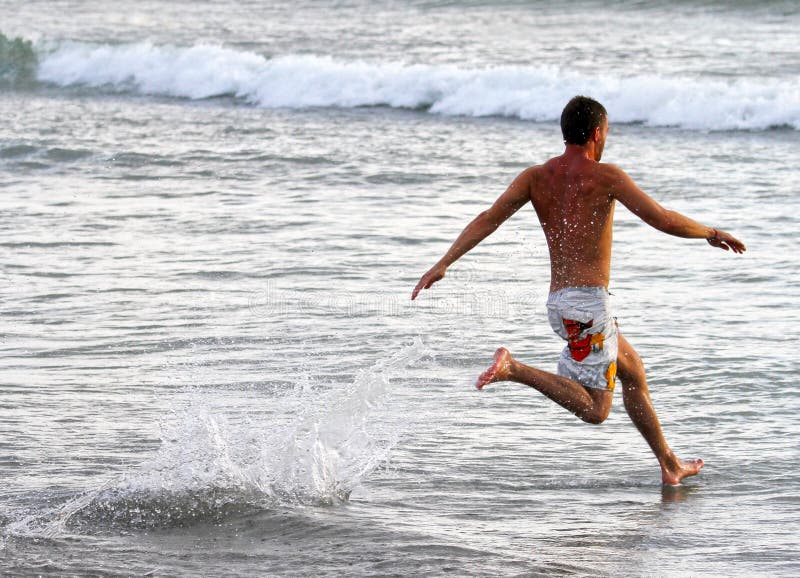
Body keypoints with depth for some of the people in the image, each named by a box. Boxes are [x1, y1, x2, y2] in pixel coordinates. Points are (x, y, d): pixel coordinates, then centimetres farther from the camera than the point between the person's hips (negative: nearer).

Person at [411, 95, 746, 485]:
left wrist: (443, 264, -7)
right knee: (594, 409, -7)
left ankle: (669, 465, 30)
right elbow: (664, 221, -11)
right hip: (588, 302, -8)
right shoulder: (605, 176, -8)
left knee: (632, 370, 23)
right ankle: (513, 369, -22)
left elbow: (489, 219, -4)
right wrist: (710, 233, 6)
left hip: (559, 303, 8)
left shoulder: (536, 177, 7)